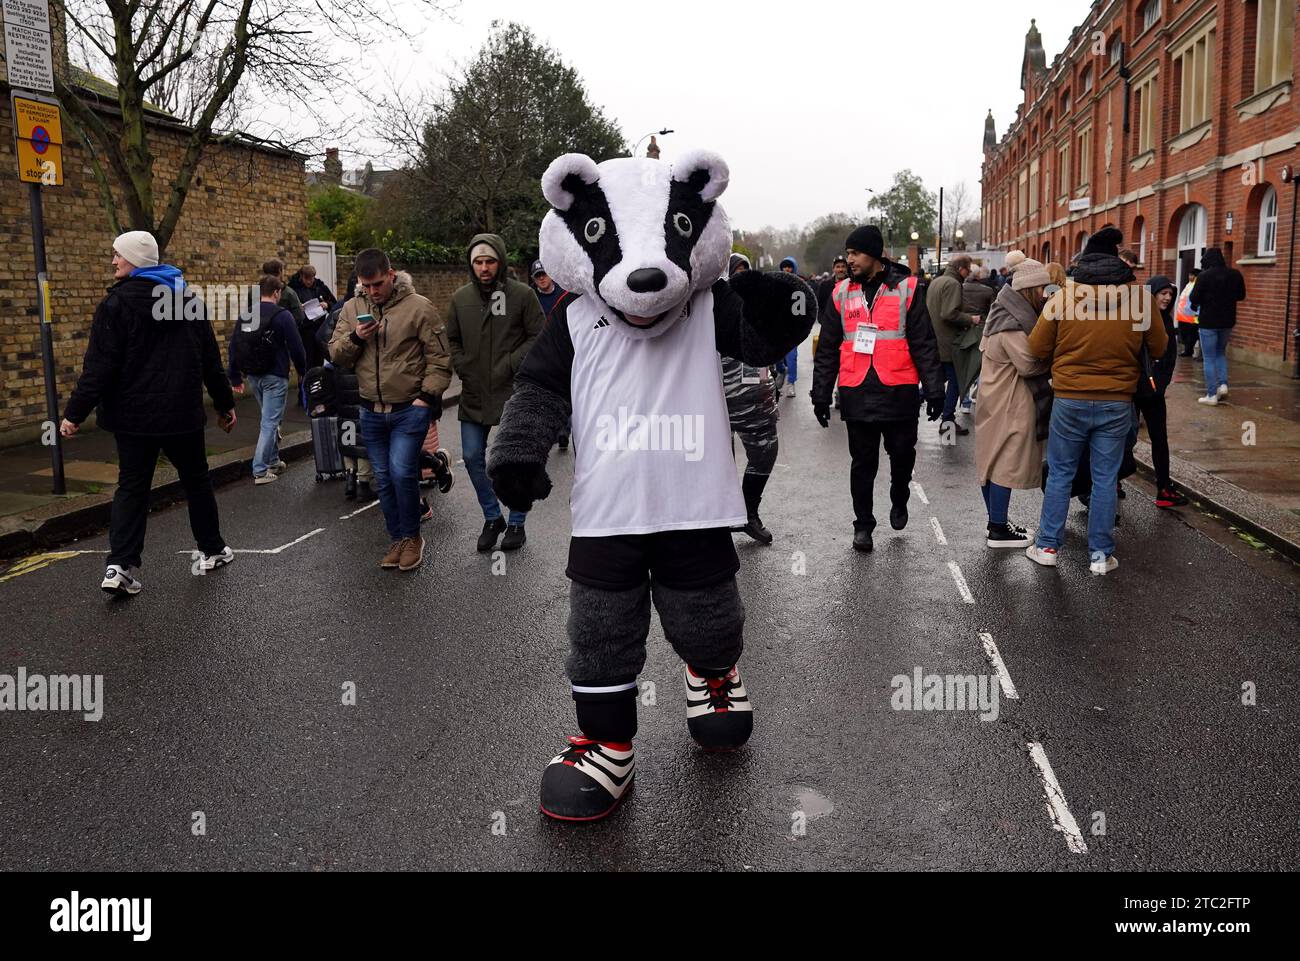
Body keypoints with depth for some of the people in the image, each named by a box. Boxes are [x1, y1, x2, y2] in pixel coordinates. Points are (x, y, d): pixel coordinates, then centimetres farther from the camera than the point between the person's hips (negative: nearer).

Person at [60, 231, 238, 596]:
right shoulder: (189, 299, 6)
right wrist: (224, 402, 18)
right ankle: (212, 550, 26)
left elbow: (99, 365, -14)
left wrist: (75, 412, -11)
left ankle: (120, 566, -5)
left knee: (131, 487, 4)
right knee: (196, 480, 17)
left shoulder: (116, 303, -8)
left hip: (133, 415, -2)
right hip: (182, 413, 3)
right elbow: (211, 359, 11)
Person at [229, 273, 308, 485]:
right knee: (270, 422, -3)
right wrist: (302, 372, 4)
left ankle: (272, 461, 29)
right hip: (275, 376, -6)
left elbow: (234, 346, 9)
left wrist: (235, 377, 16)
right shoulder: (282, 315, -10)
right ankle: (260, 471, -6)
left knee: (270, 418, 23)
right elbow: (295, 347, -11)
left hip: (253, 377, 6)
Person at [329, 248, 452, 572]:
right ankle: (397, 539, 24)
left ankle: (412, 536, 6)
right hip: (371, 412, 5)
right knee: (384, 479, 10)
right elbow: (335, 355, 8)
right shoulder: (352, 308, 6)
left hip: (409, 410, -5)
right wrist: (354, 338, -12)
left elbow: (440, 357, -7)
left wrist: (427, 395, -13)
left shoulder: (418, 307, -8)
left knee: (402, 472, -14)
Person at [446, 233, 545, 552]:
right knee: (472, 457, 6)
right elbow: (451, 340, 16)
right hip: (474, 394, 4)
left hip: (513, 393, -4)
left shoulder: (522, 295, -7)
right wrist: (462, 367, 1)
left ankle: (516, 523, 21)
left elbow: (538, 336, -6)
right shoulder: (460, 299, 5)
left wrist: (511, 365, -15)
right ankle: (492, 518, 24)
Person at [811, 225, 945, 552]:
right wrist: (821, 395, 7)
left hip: (899, 391, -1)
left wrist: (934, 390, -4)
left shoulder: (906, 289, -1)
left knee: (902, 455, 10)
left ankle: (899, 502, 39)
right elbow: (827, 349, 9)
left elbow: (924, 344, 0)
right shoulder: (842, 293, 6)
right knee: (863, 463, 8)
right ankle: (863, 525, 20)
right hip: (857, 393, 1)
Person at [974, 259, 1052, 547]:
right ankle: (998, 531, 3)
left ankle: (998, 522, 25)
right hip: (1009, 405, -10)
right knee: (1005, 464, -4)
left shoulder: (1009, 315, 12)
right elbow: (1029, 364, -22)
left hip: (998, 401, 10)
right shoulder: (1012, 325, -20)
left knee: (993, 461, 14)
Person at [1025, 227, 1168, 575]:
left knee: (1060, 474, 12)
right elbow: (1158, 348, 5)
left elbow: (1037, 347, -2)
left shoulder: (1064, 296, -7)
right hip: (1117, 402, 1)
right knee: (1105, 478, 9)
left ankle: (1047, 546, 17)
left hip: (1069, 400, 0)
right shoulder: (1139, 296, -5)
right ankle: (1101, 554, 14)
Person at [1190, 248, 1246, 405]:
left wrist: (1195, 305, 6)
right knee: (1221, 353, 24)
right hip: (1228, 321, 5)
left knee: (1209, 358, 3)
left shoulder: (1204, 276, -16)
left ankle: (1212, 395, 2)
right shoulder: (1235, 274, 0)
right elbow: (1241, 296, 11)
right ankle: (1223, 384, 9)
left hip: (1208, 321, -5)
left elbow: (1194, 299, -15)